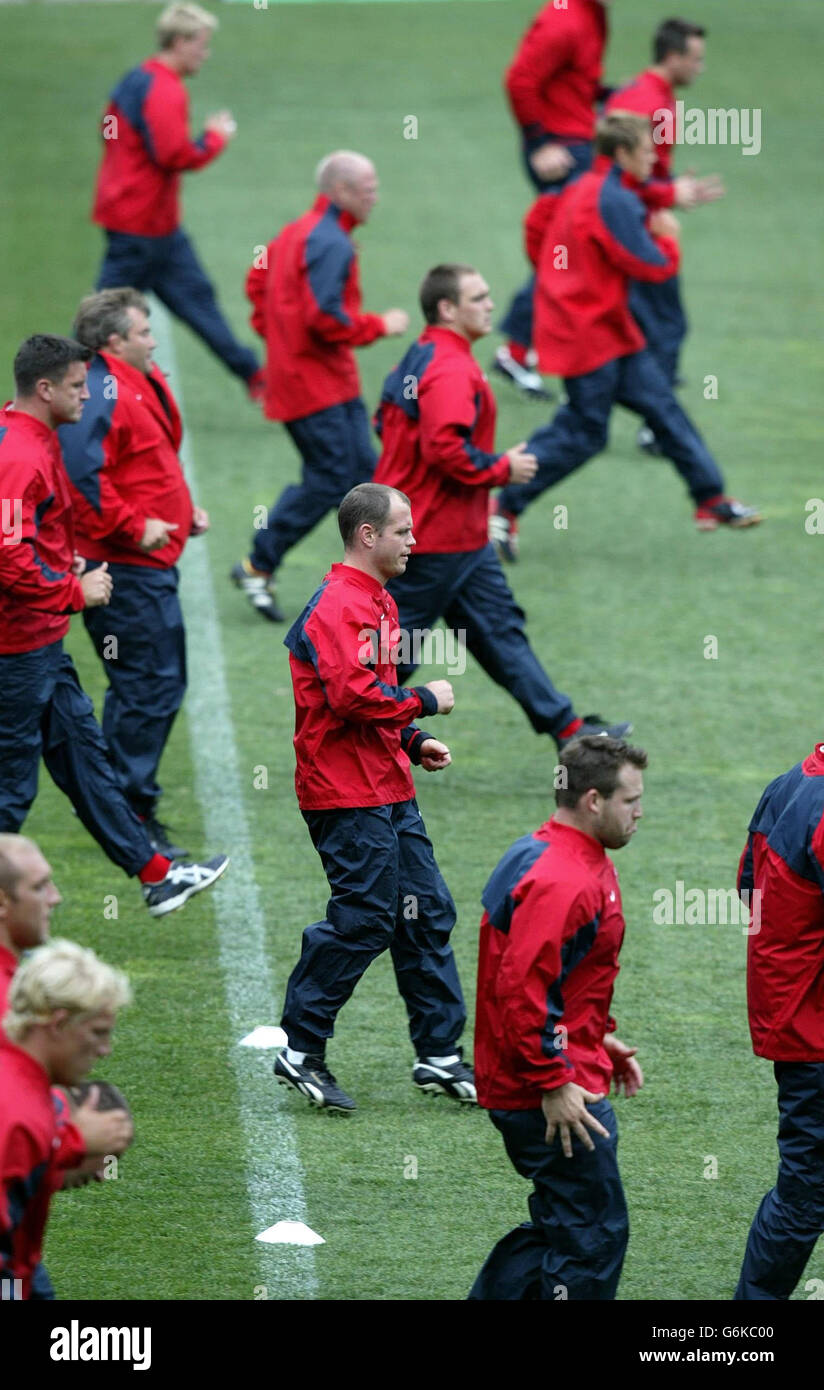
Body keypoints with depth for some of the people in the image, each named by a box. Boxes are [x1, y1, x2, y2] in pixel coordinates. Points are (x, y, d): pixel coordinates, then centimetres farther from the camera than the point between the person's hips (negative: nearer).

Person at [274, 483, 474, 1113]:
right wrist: (424, 700, -13)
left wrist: (412, 742, 15)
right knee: (363, 919, -10)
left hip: (390, 793, 10)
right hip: (348, 796, -10)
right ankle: (302, 1052, -1)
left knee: (427, 914, 9)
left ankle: (441, 1057, 14)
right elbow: (354, 697, -26)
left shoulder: (378, 603, 19)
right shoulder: (336, 607, -14)